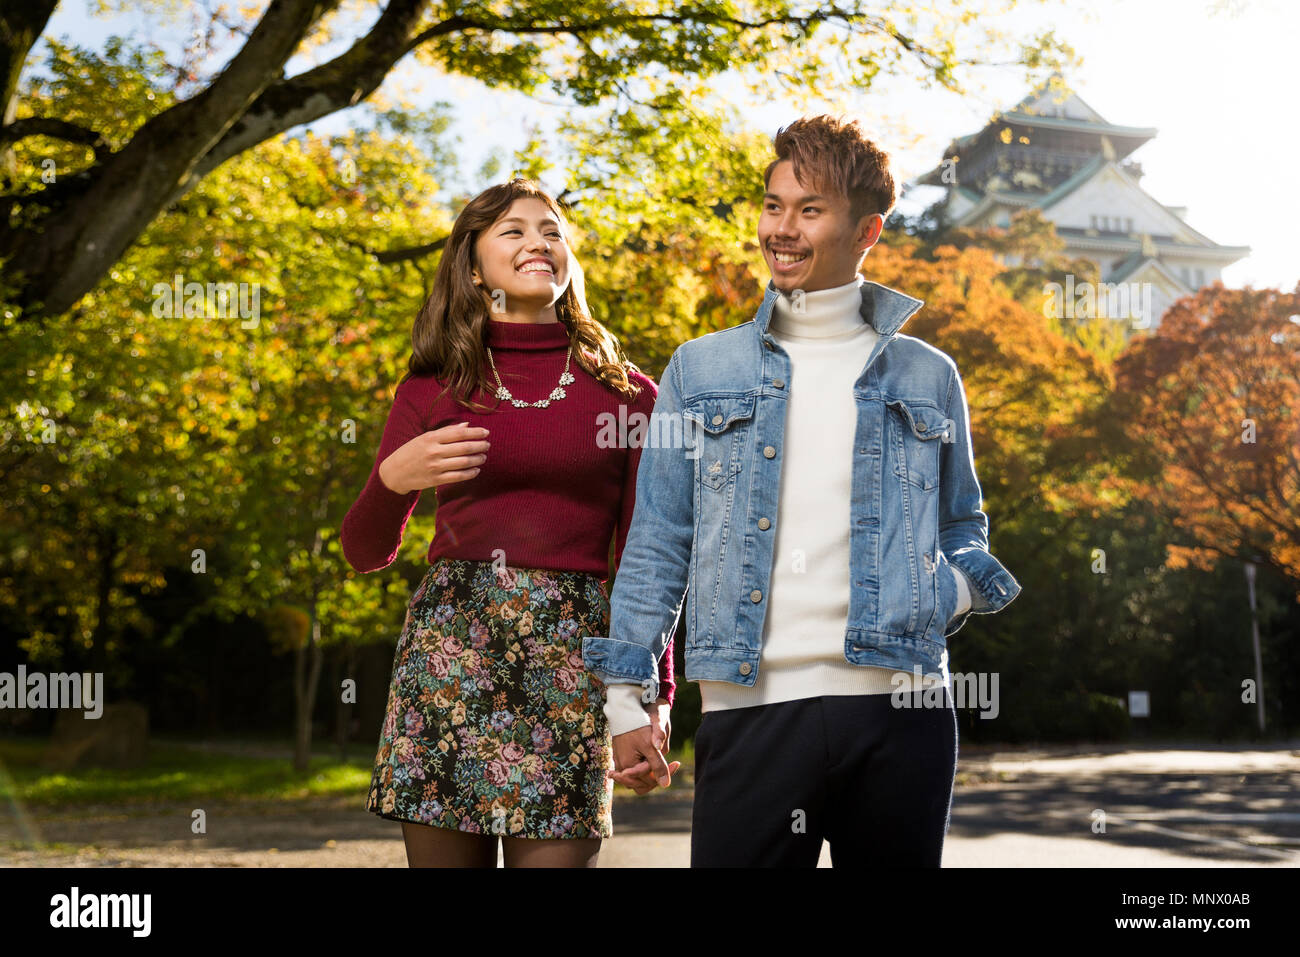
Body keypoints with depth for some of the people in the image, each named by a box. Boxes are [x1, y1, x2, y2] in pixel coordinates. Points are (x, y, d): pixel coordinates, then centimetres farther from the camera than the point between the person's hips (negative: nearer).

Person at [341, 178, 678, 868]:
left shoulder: (626, 395, 9)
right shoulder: (433, 390, 10)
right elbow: (365, 552, 11)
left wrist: (655, 694, 4)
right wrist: (393, 478, -8)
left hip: (572, 652, 0)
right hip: (449, 642, 1)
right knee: (445, 854, 2)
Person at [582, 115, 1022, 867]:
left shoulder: (927, 377, 12)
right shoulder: (701, 372, 10)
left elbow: (963, 528, 21)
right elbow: (658, 543, 9)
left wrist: (953, 594, -2)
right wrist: (627, 693, 3)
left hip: (897, 704, 1)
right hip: (751, 710, -1)